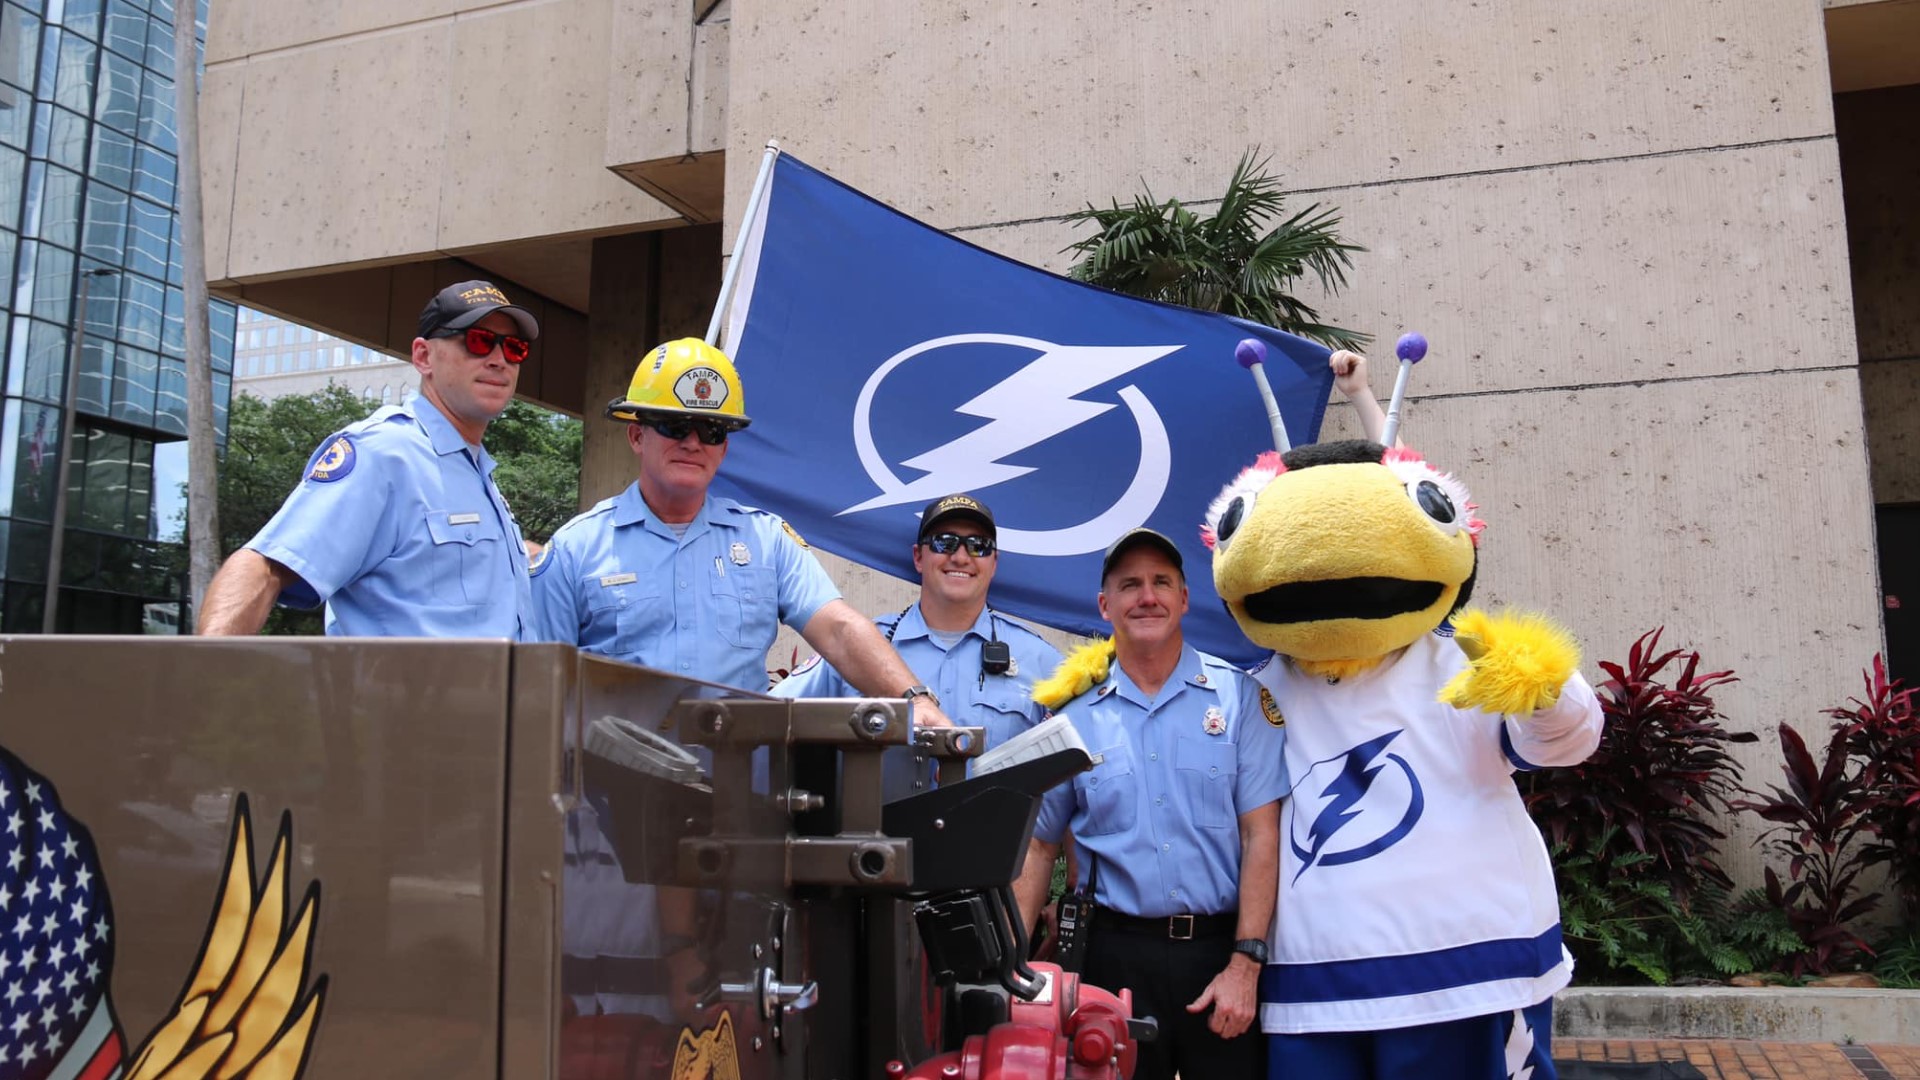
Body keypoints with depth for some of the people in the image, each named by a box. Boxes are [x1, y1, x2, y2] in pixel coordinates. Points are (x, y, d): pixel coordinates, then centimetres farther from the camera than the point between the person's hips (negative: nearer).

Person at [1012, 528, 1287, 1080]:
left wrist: (1244, 963, -10)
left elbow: (1262, 836, -4)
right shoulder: (1075, 715, 4)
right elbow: (1037, 846, 9)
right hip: (1117, 953, 1)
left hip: (1222, 949, -1)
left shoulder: (1238, 697, 0)